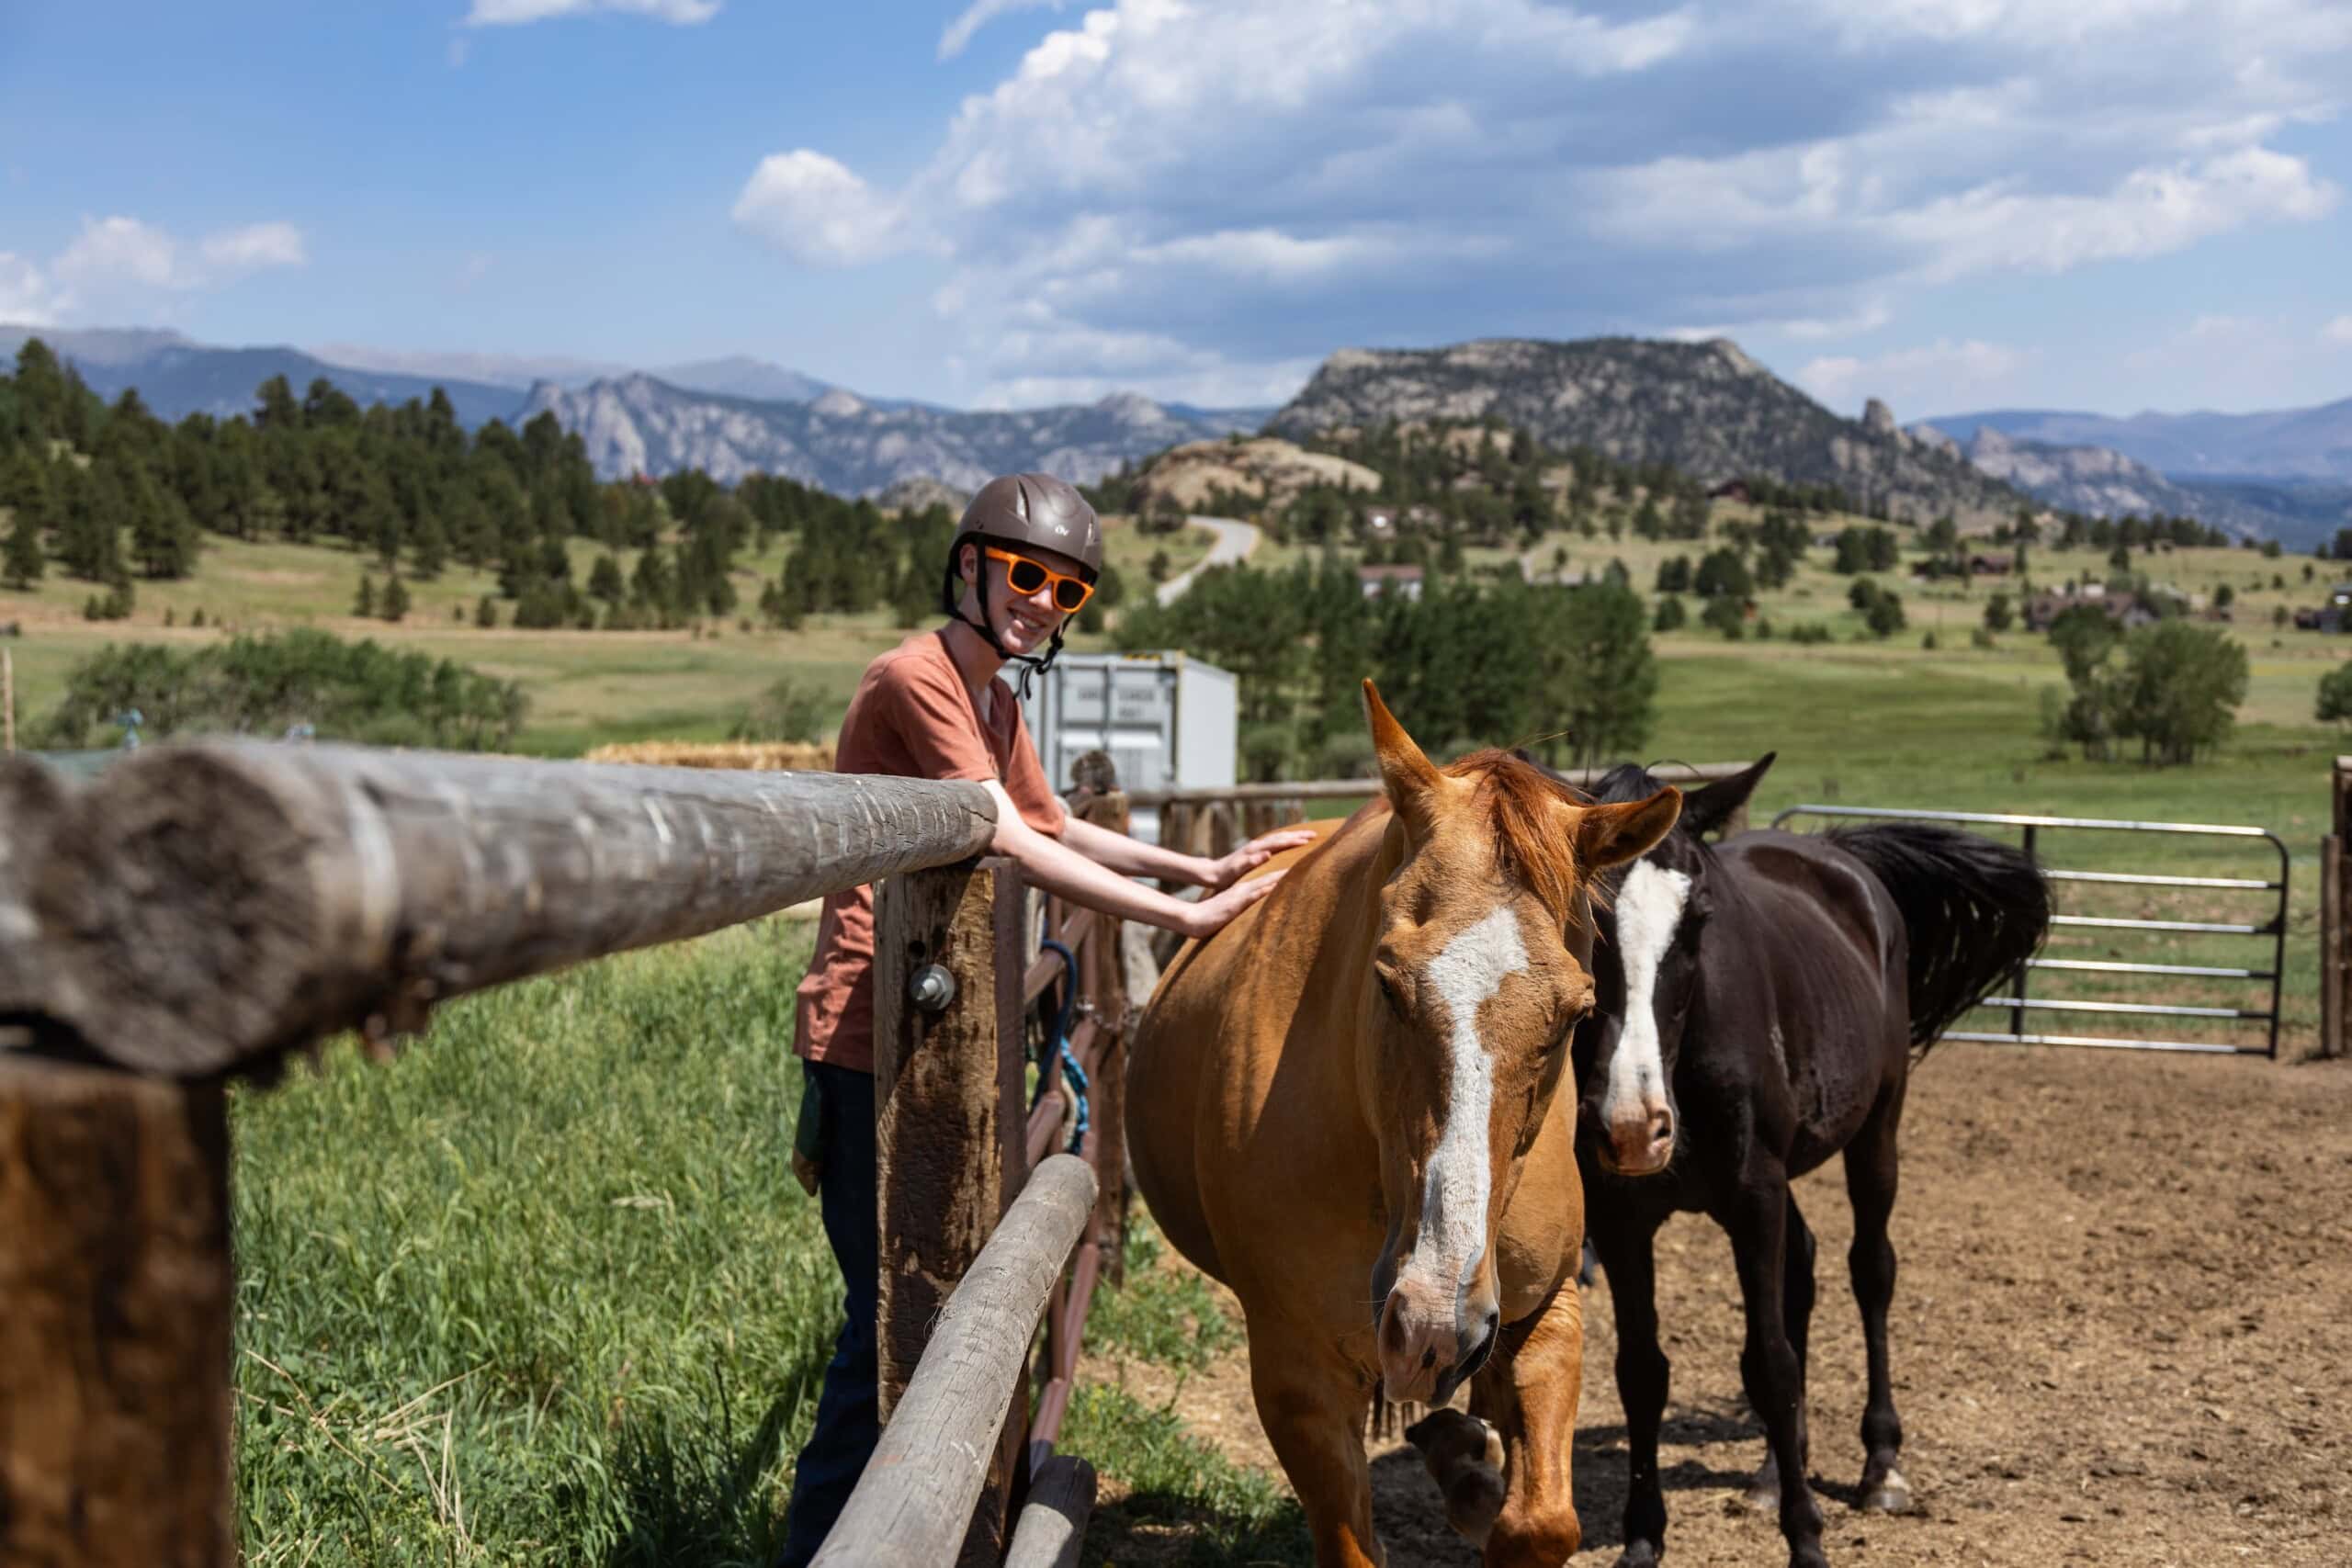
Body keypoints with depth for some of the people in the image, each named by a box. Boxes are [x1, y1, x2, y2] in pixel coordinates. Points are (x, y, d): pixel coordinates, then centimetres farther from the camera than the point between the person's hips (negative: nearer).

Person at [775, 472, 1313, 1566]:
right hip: (868, 1039, -10)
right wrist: (1183, 917, -16)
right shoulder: (917, 677, -14)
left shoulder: (996, 697, 16)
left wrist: (1204, 869, 18)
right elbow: (1017, 848, -19)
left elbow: (1058, 827, 28)